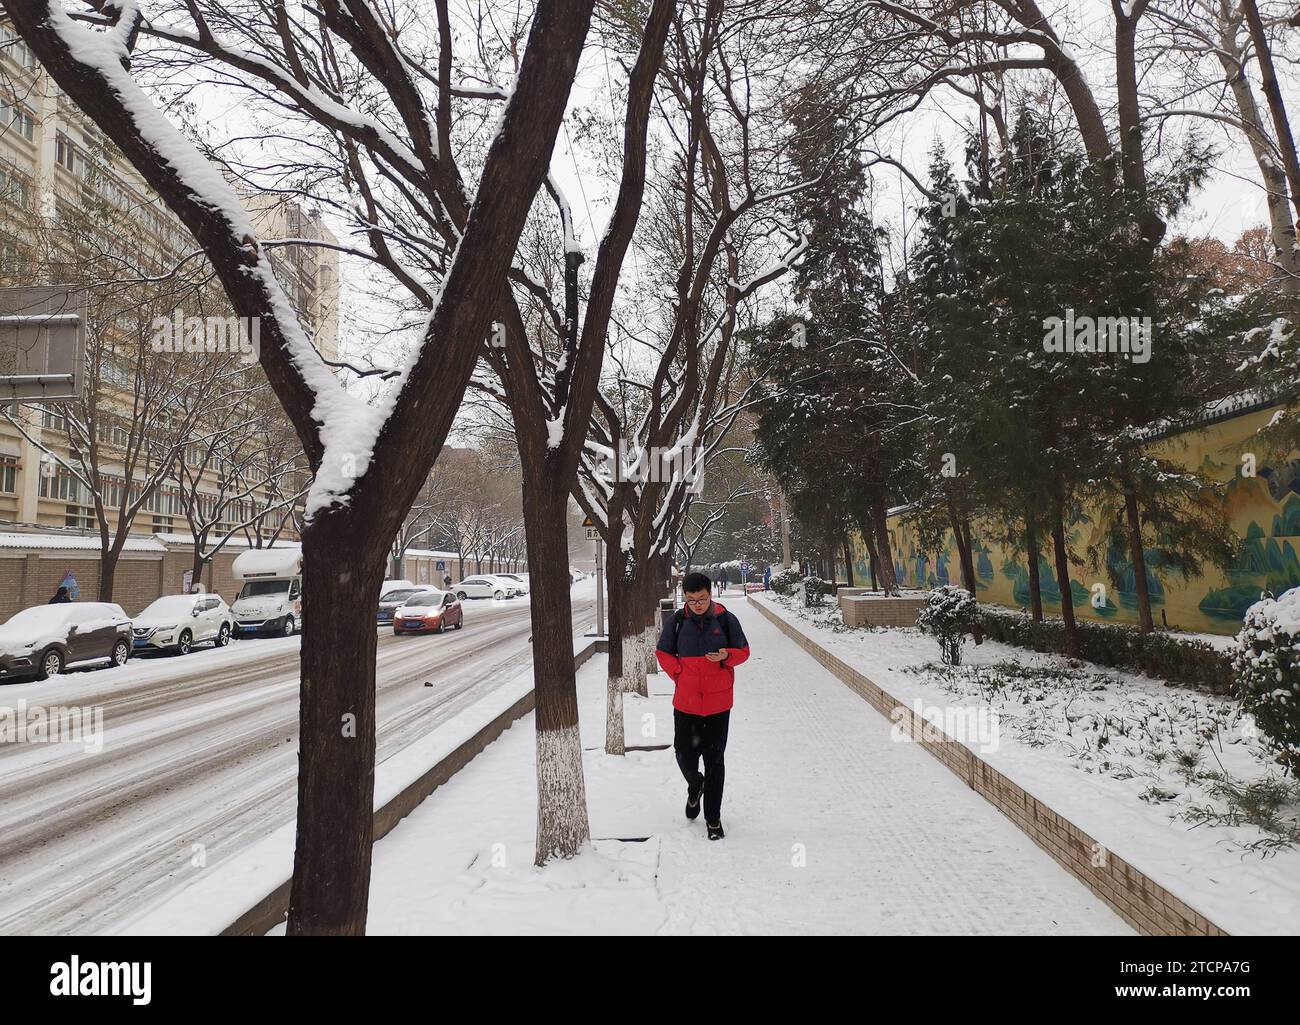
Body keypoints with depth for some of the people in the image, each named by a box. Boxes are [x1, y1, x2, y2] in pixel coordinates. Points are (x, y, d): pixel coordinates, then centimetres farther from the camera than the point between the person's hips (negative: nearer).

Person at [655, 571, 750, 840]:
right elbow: (663, 653, 11)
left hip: (718, 702, -1)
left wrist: (726, 655, -17)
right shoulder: (677, 620, -1)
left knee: (714, 760, 5)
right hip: (685, 702, 1)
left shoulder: (726, 619, -5)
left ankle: (713, 818, 19)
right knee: (685, 754, 4)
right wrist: (679, 674, -3)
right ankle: (695, 786, 39)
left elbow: (743, 651, 4)